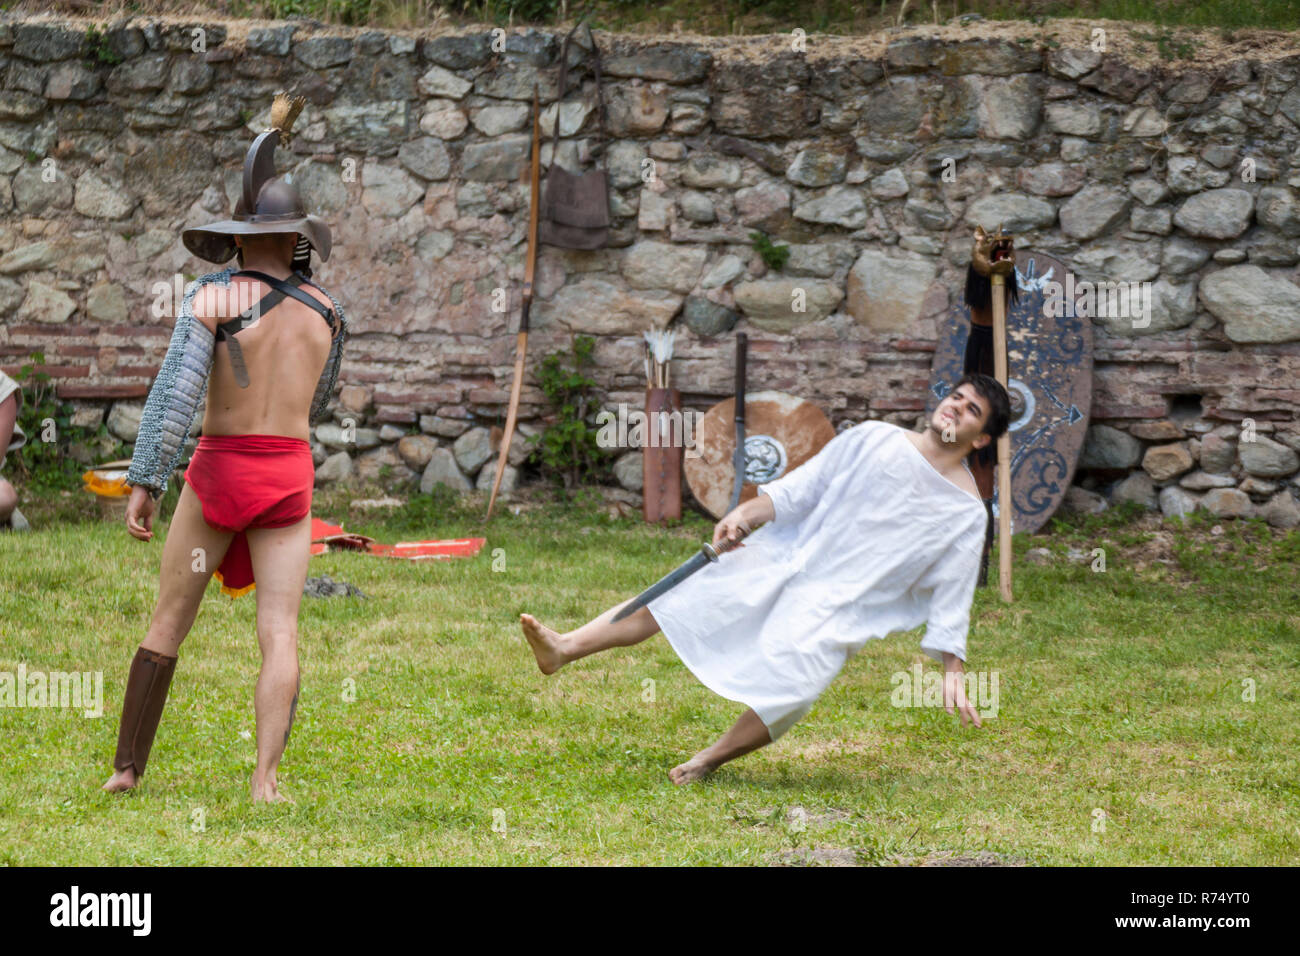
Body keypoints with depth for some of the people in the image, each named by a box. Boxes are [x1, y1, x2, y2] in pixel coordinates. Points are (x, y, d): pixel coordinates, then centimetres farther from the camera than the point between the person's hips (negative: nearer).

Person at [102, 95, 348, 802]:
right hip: (290, 478, 2)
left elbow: (175, 394, -15)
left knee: (168, 623, 11)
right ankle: (265, 777, -18)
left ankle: (127, 769, 13)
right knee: (279, 633, -3)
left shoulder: (212, 299, -7)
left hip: (217, 471, -1)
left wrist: (144, 484, -13)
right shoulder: (327, 312, 7)